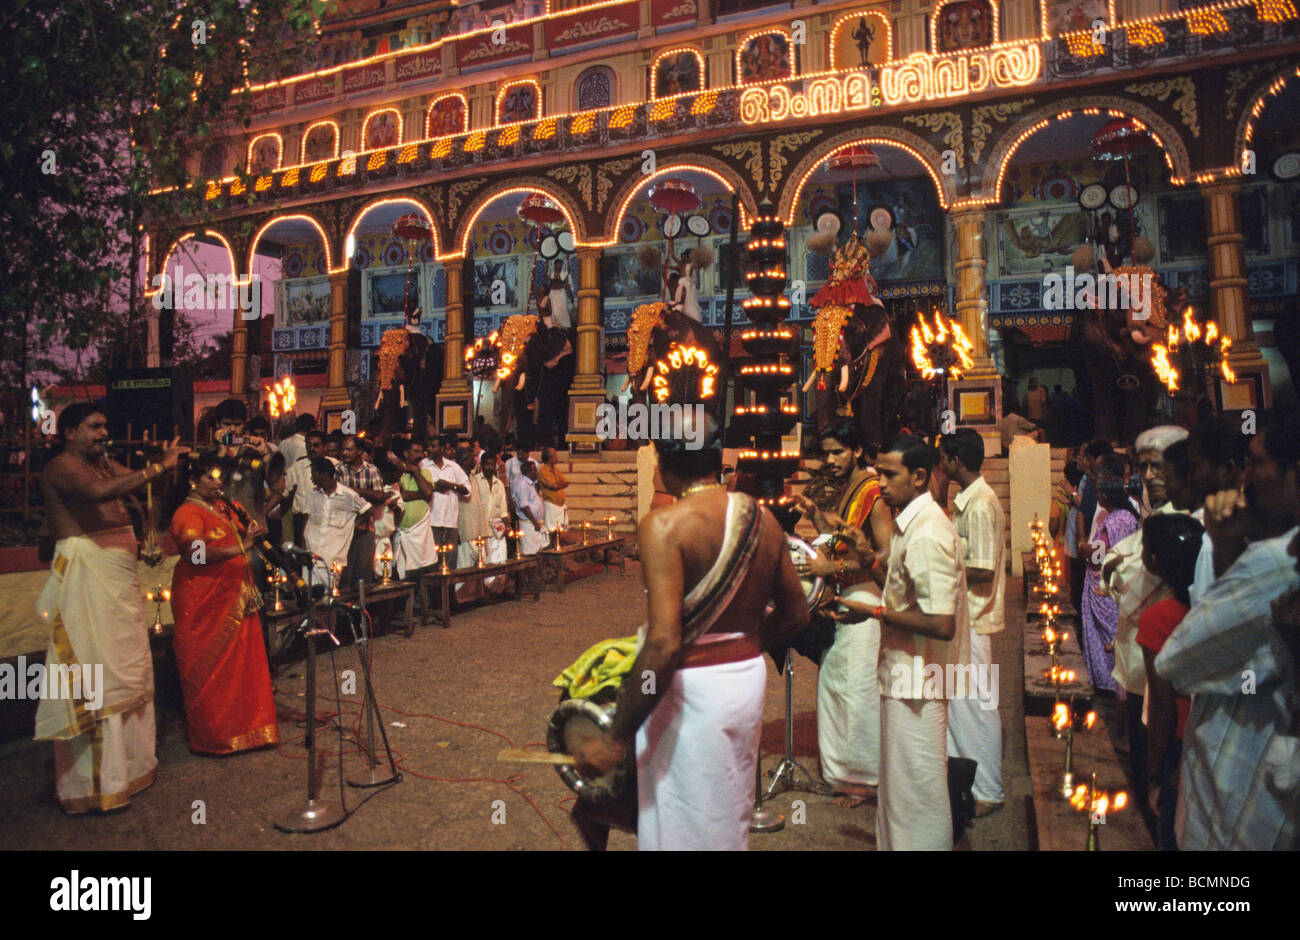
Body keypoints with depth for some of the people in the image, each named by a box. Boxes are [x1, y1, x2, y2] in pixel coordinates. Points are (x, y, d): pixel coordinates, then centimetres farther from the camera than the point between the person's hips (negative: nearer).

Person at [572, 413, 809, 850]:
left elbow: (663, 644, -28)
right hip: (750, 677, 7)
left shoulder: (664, 524, -21)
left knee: (684, 830, 12)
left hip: (690, 688, -7)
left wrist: (615, 740, -20)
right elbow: (795, 612, 10)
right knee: (731, 819, 26)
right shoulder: (762, 518, 1)